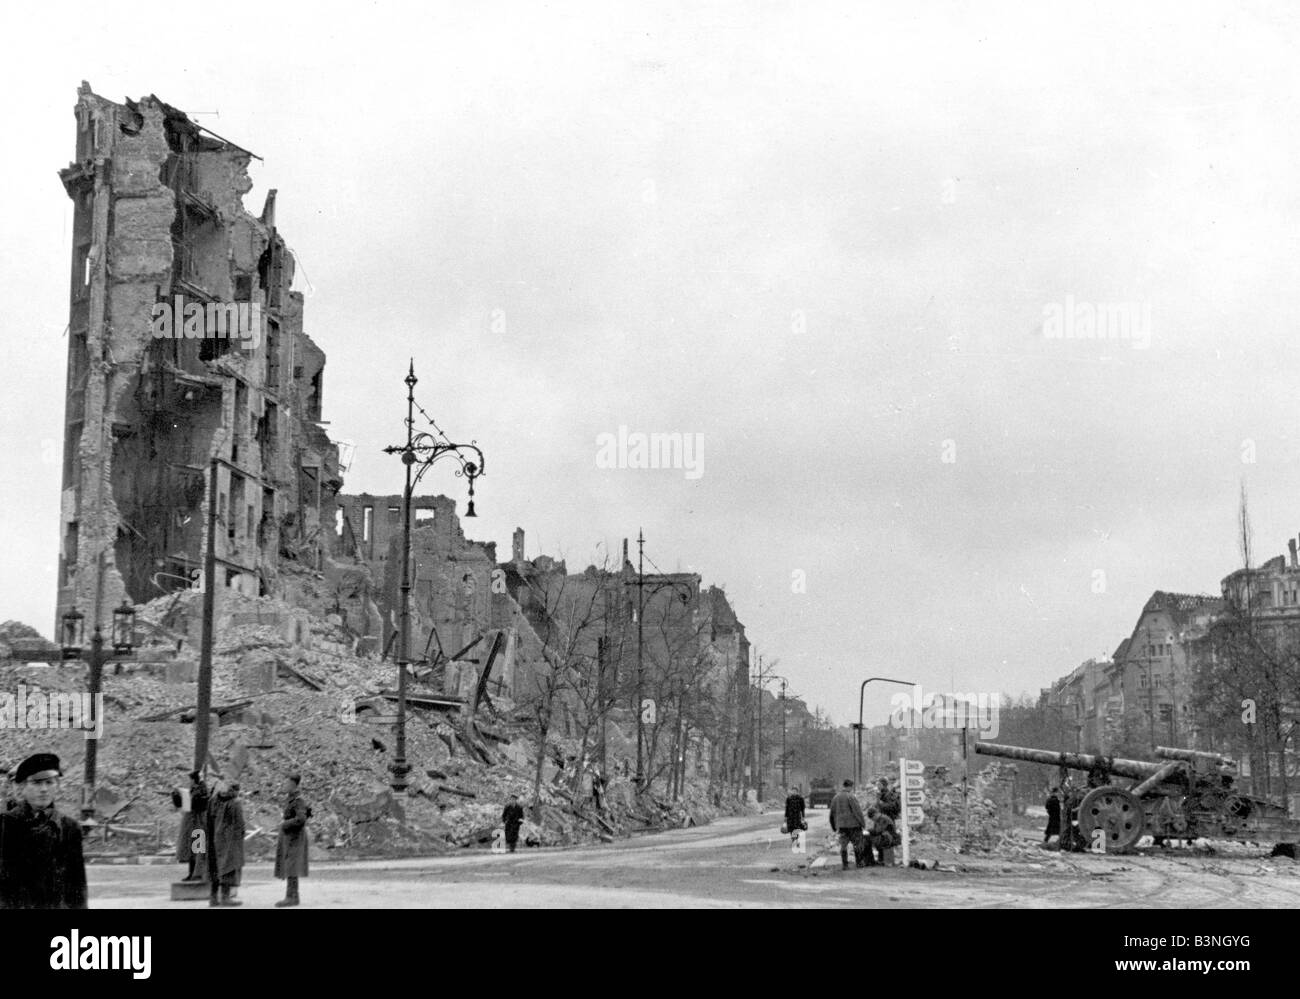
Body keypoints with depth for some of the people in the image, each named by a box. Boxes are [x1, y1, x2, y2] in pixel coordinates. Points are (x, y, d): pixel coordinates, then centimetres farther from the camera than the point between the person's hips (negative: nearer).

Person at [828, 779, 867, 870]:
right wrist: (863, 821, -6)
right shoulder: (851, 796, -11)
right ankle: (859, 862, 11)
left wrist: (834, 827, 25)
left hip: (841, 825, 6)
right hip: (853, 824, -6)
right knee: (857, 843, 6)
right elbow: (857, 810, -14)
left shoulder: (835, 798, 11)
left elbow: (832, 813, 17)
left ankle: (844, 865, 4)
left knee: (843, 844, 6)